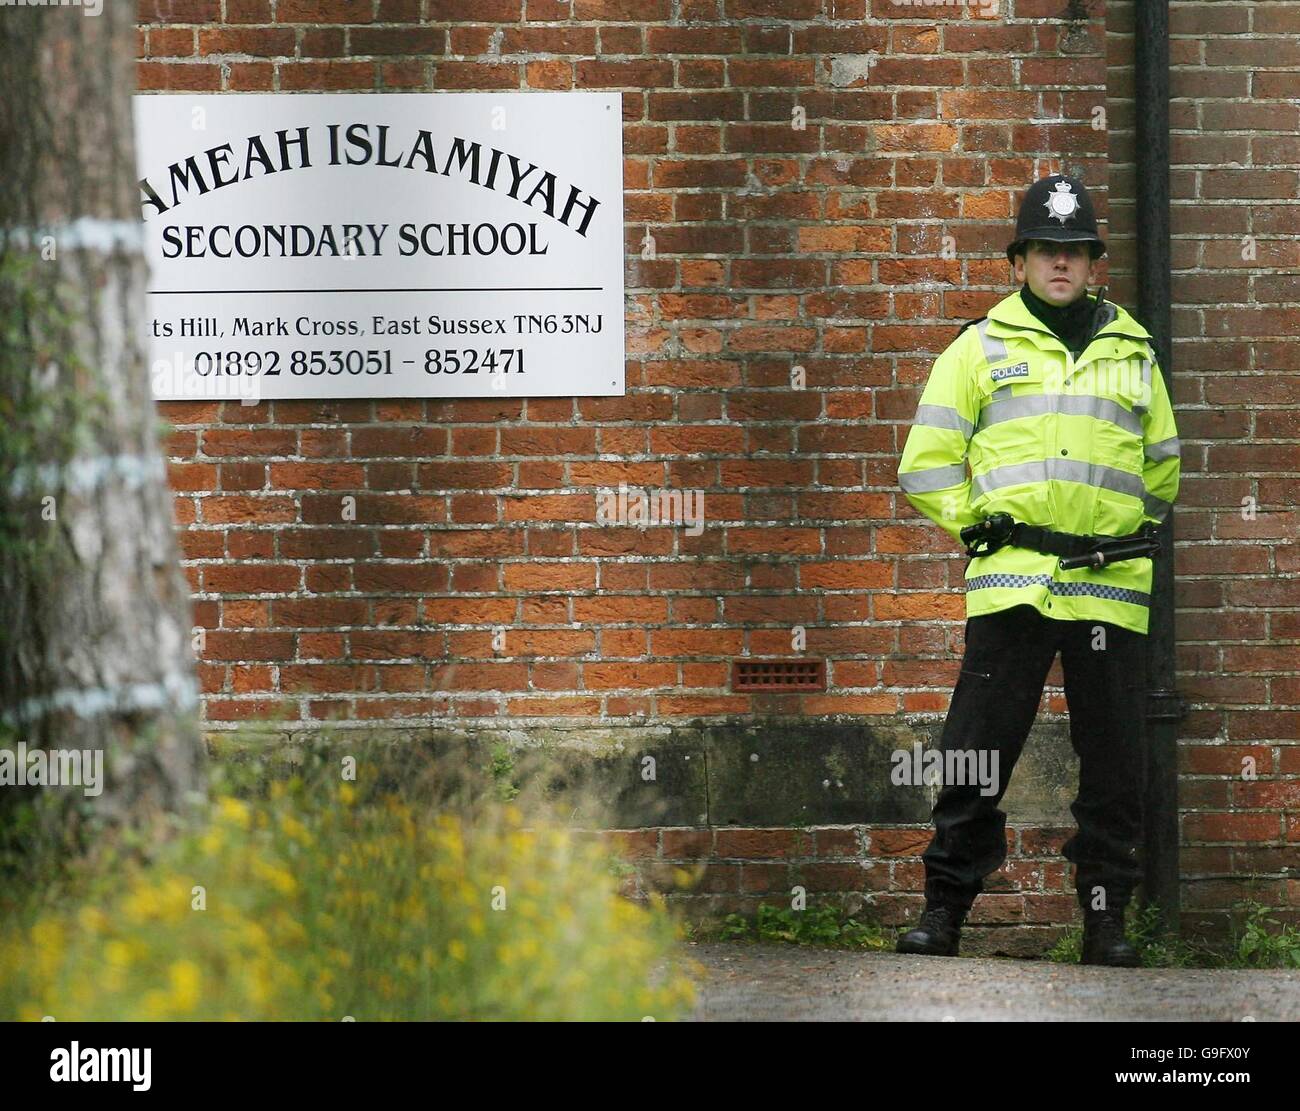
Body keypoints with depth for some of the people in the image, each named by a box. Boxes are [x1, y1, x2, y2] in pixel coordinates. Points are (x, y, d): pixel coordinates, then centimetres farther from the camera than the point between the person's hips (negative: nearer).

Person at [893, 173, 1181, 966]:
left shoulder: (1132, 352, 16)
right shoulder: (981, 348, 9)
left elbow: (1163, 467, 27)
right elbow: (927, 463, 9)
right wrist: (979, 526, 4)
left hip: (1112, 587, 2)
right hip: (1011, 585, -2)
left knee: (1115, 766, 2)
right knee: (976, 757, -5)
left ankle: (1107, 920, 9)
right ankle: (944, 911, 1)